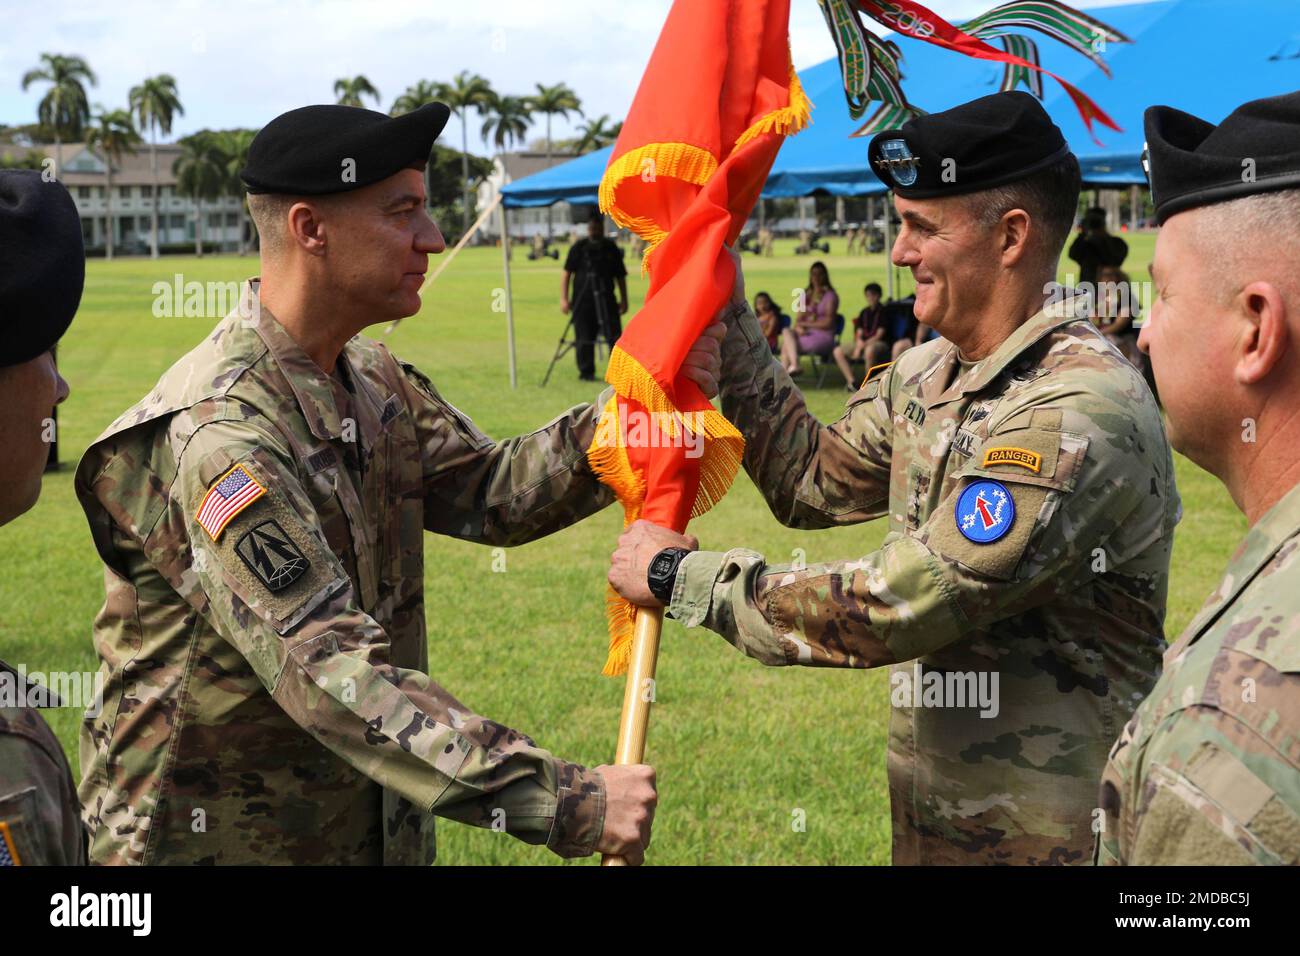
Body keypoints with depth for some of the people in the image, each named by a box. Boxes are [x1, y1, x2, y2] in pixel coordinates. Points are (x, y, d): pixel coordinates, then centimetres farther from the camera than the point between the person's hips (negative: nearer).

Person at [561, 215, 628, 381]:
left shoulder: (611, 248, 10)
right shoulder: (578, 248, 4)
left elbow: (621, 276, 14)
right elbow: (567, 273, 1)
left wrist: (623, 300, 8)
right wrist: (564, 298, -8)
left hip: (606, 298, 1)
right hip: (582, 300, -1)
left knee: (614, 336, -6)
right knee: (584, 339, 1)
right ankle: (586, 372, 11)